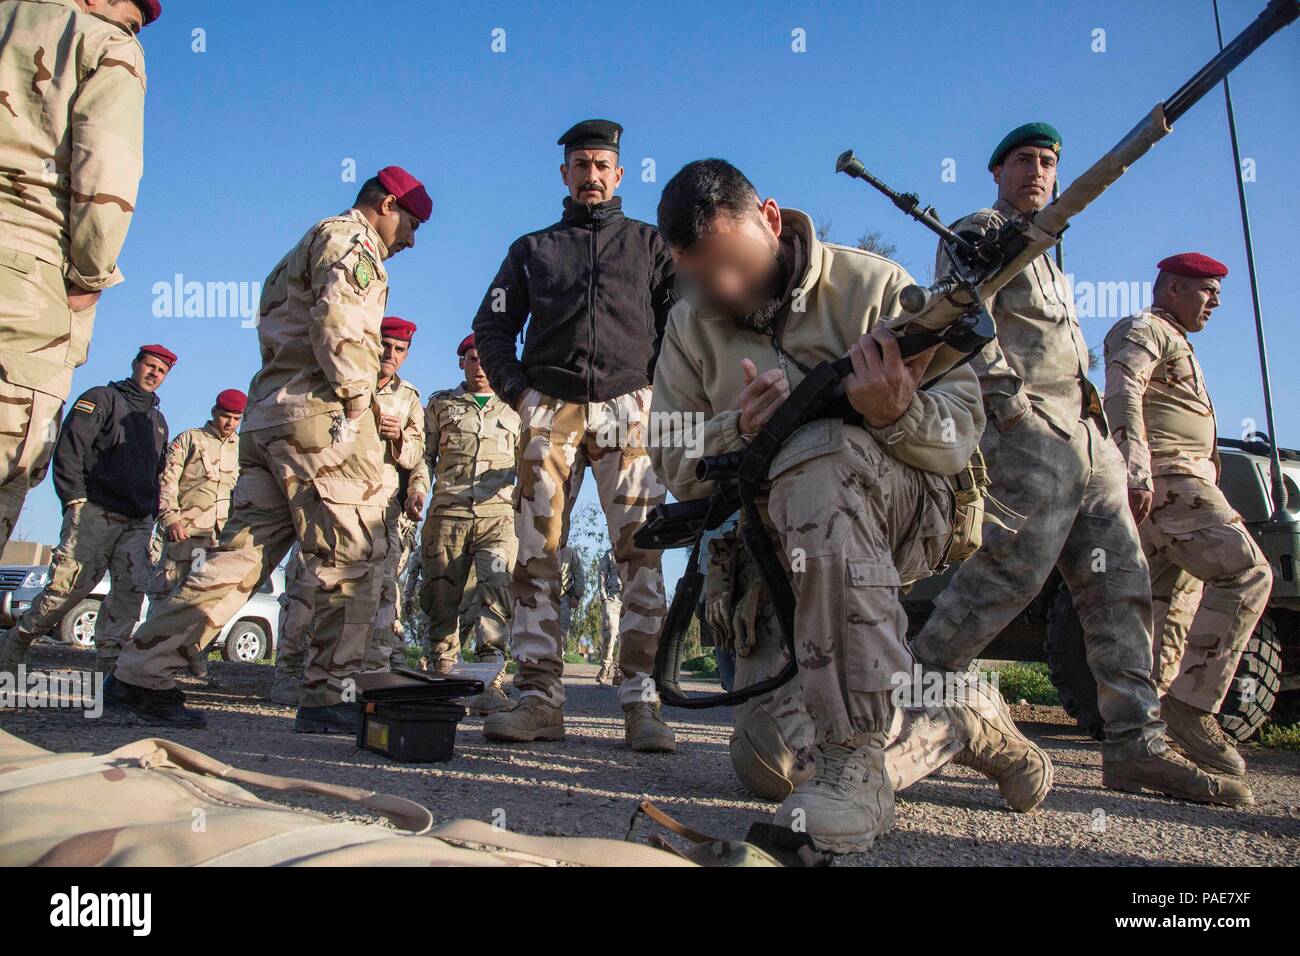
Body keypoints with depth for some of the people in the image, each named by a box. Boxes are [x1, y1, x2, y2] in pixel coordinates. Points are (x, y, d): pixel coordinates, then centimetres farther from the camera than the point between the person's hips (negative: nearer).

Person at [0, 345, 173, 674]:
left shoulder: (158, 420, 25)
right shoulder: (102, 398, 5)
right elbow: (69, 448, -5)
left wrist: (154, 512, 15)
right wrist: (75, 498, -13)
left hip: (138, 523, 5)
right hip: (94, 513, -5)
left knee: (130, 591, -8)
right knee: (68, 587, -6)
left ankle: (107, 664, -5)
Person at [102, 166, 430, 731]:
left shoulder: (303, 251, 32)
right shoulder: (349, 237, 2)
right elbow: (338, 321, -17)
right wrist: (359, 398, -11)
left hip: (266, 417, 9)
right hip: (320, 413, -9)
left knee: (242, 555, 7)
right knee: (352, 560, -6)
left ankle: (141, 674, 7)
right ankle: (329, 697, -4)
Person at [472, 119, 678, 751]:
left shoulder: (649, 244, 20)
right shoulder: (532, 249, 23)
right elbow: (492, 326, 19)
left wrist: (660, 391, -1)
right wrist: (515, 391, 4)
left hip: (629, 409, -1)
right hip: (550, 412, 2)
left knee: (641, 554, -11)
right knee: (536, 555, -6)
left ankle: (641, 706, -10)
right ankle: (539, 700, -2)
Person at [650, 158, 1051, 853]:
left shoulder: (872, 285, -7)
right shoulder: (690, 328, 3)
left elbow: (963, 432, -10)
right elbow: (675, 466, 3)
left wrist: (901, 412, -34)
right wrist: (738, 429, -19)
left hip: (903, 515, -4)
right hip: (783, 552, 5)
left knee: (816, 452, -40)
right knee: (770, 762, -3)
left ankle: (855, 759, -36)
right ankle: (962, 722, 19)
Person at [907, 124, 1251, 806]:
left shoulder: (1045, 257, 32)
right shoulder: (978, 234, 5)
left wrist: (1105, 422, 19)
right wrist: (1007, 394, -21)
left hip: (1087, 436, 9)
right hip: (1029, 429, -9)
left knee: (1119, 583, 1)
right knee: (1012, 570, -16)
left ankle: (1135, 745, 2)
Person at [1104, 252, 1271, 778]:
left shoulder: (1172, 342, 31)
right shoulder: (1143, 330, 0)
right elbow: (1122, 393, -18)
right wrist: (1136, 471, -31)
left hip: (1179, 483, 10)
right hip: (1164, 476, -10)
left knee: (1169, 606, 5)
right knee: (1248, 572, -20)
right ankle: (1191, 705, -21)